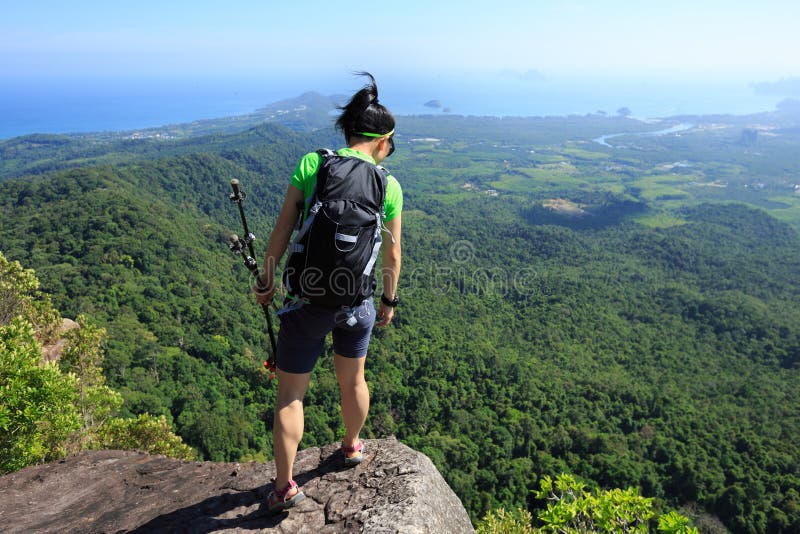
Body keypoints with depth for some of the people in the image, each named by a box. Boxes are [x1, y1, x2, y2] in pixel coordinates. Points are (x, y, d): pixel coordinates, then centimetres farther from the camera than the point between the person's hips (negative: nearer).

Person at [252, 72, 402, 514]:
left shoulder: (311, 164, -7)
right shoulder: (389, 186, -4)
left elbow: (281, 232, -7)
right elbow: (392, 254, 3)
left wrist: (266, 281, 6)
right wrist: (389, 301, 17)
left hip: (307, 299, -2)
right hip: (357, 302, 2)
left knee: (290, 394, 13)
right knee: (353, 379, 27)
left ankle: (284, 486, 19)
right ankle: (351, 447, 48)